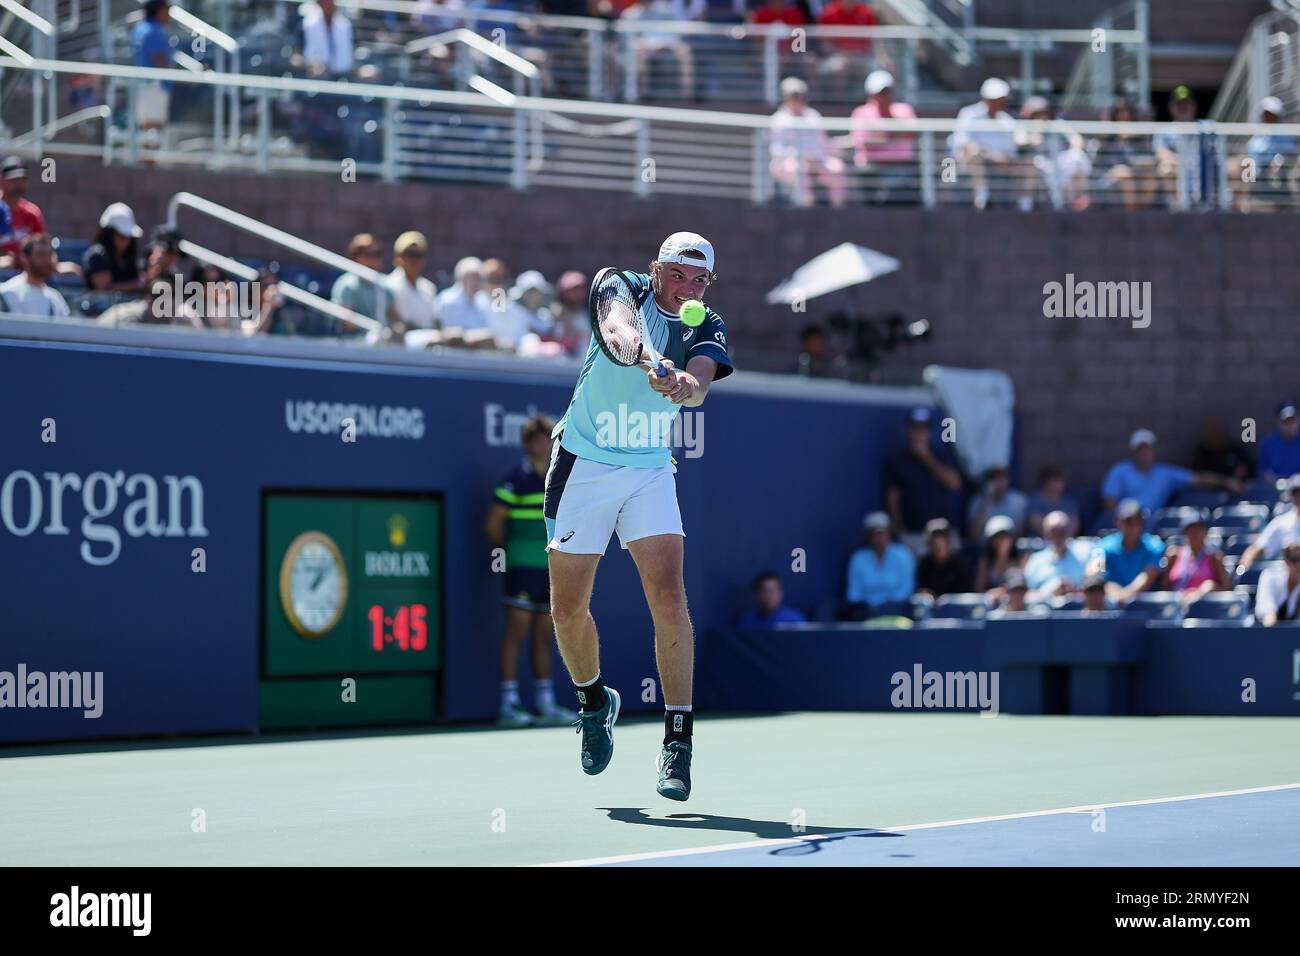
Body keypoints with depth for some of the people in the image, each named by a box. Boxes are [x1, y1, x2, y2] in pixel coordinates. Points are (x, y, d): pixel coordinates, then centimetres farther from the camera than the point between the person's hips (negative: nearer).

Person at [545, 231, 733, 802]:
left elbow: (698, 387, -20)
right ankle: (594, 700, 31)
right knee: (568, 609, 2)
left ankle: (677, 742, -13)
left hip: (651, 471, 1)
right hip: (583, 468, -1)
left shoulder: (707, 329, 0)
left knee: (669, 598, -15)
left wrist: (683, 385, -45)